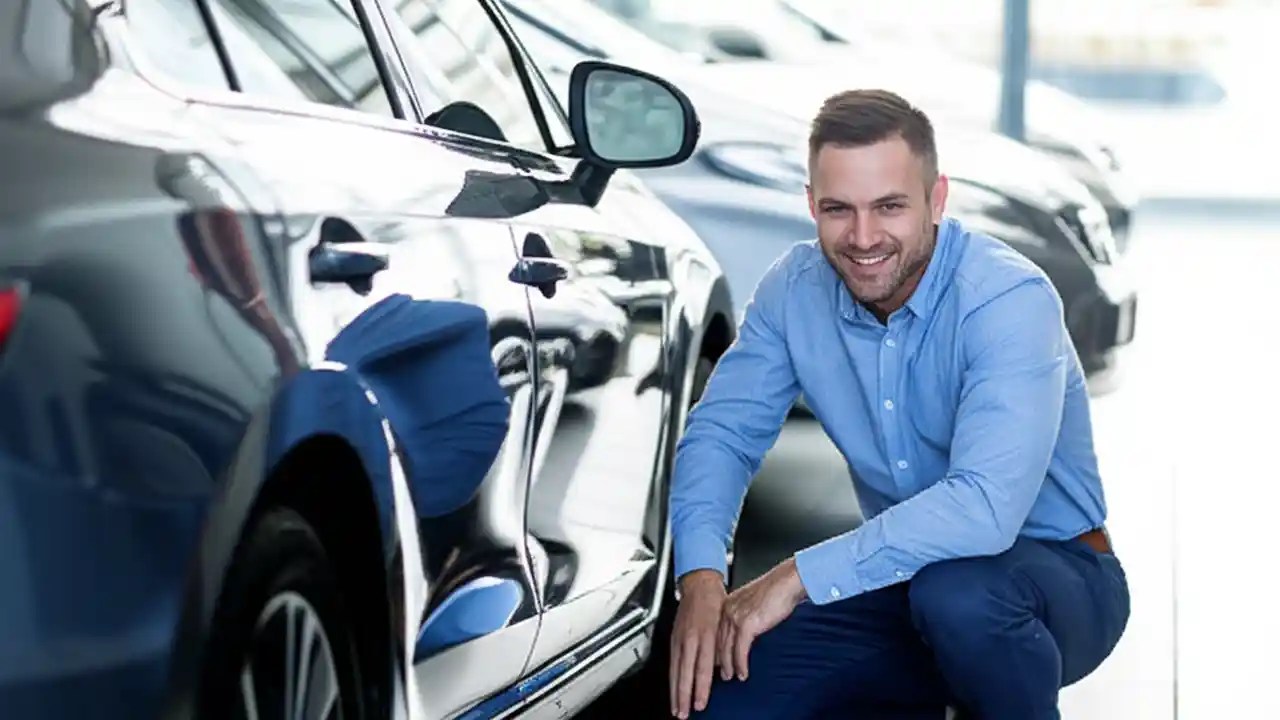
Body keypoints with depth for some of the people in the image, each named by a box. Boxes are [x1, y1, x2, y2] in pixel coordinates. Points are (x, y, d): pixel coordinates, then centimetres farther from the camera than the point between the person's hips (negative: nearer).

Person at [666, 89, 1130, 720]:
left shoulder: (1010, 300, -25)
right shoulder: (796, 289, -7)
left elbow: (985, 508, -37)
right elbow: (722, 431, -4)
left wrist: (799, 577, -36)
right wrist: (700, 574, -24)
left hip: (1054, 577, -5)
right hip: (898, 579, 6)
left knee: (955, 591, -40)